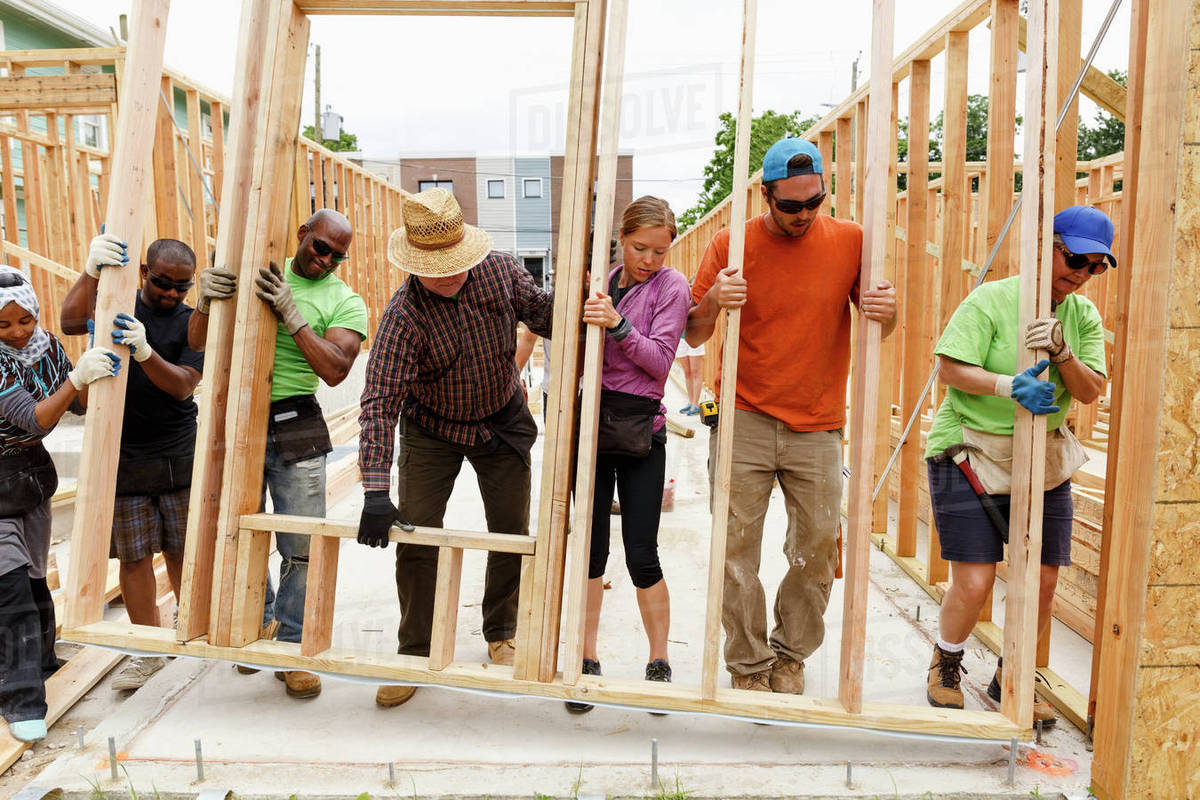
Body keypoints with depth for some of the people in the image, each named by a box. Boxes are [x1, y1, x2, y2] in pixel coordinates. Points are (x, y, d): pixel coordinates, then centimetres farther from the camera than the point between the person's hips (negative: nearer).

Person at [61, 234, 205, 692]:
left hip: (178, 455, 0)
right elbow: (71, 322, -17)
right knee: (133, 555, 4)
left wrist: (144, 351, -29)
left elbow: (182, 385, -12)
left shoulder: (192, 323, 1)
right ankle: (149, 650, 18)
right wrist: (91, 271, -32)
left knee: (182, 550, 8)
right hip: (123, 454, 0)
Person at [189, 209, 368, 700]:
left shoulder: (345, 302, 0)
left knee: (301, 547, -1)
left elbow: (335, 370, -15)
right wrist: (207, 301, -16)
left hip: (296, 430, -2)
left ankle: (292, 648, 15)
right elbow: (198, 342, 6)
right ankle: (260, 622, 37)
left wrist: (291, 314, -22)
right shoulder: (254, 272, 8)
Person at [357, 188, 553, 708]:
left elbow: (542, 314, 0)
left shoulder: (502, 270, -17)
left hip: (503, 422, 3)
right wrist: (375, 492, -39)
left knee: (512, 534, 7)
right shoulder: (403, 315, -27)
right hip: (432, 430, -2)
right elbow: (380, 402, -32)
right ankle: (414, 653, 14)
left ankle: (501, 635, 30)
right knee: (415, 538, -5)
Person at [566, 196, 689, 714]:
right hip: (593, 423, 4)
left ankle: (659, 665, 16)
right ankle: (587, 661, 18)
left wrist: (617, 324, -24)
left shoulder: (671, 287, -3)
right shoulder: (604, 281, 9)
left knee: (641, 555, -2)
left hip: (640, 430, -3)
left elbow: (660, 361, -13)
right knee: (591, 548, 5)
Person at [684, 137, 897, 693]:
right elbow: (693, 336, 2)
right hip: (744, 419, -1)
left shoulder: (850, 241, 1)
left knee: (817, 550, 6)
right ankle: (748, 663, 19)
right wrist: (713, 302, -19)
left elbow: (878, 329, 9)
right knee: (735, 551, 1)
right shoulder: (731, 244, -1)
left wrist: (885, 310, -15)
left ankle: (790, 654, 29)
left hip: (817, 427, 1)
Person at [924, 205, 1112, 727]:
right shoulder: (991, 300, -9)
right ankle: (945, 663, 23)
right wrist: (1008, 385, -30)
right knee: (974, 583, -9)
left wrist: (1063, 352, -20)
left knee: (1043, 583, 5)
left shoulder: (1084, 316, 7)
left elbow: (1090, 393, -1)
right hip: (969, 454, -5)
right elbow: (950, 369, -16)